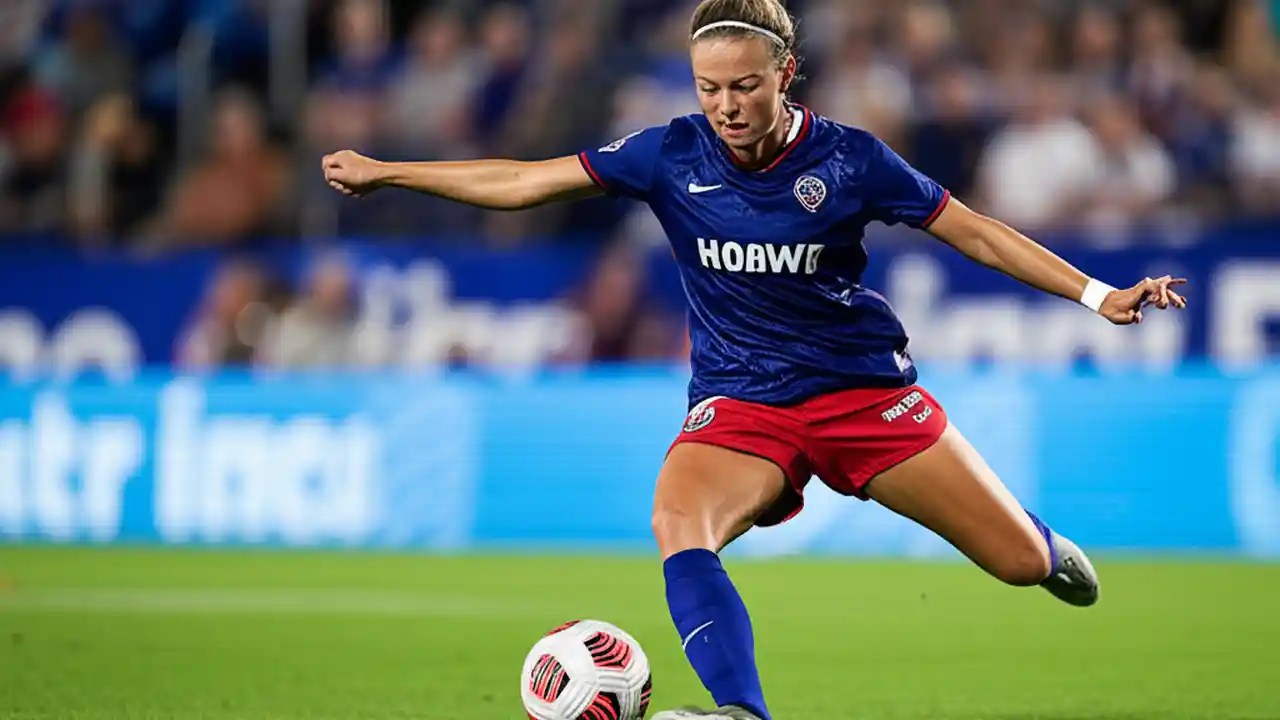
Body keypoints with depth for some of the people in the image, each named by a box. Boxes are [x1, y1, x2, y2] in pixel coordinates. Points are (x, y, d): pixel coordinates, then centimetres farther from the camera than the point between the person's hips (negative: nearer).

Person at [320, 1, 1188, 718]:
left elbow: (974, 231, -4)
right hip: (739, 402, 0)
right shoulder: (672, 155, -7)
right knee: (677, 519, -34)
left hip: (865, 389, 0)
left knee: (1022, 562, -2)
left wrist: (1100, 295, -9)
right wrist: (383, 172, -1)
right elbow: (523, 182, -1)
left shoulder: (848, 159, -11)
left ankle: (1046, 547, 38)